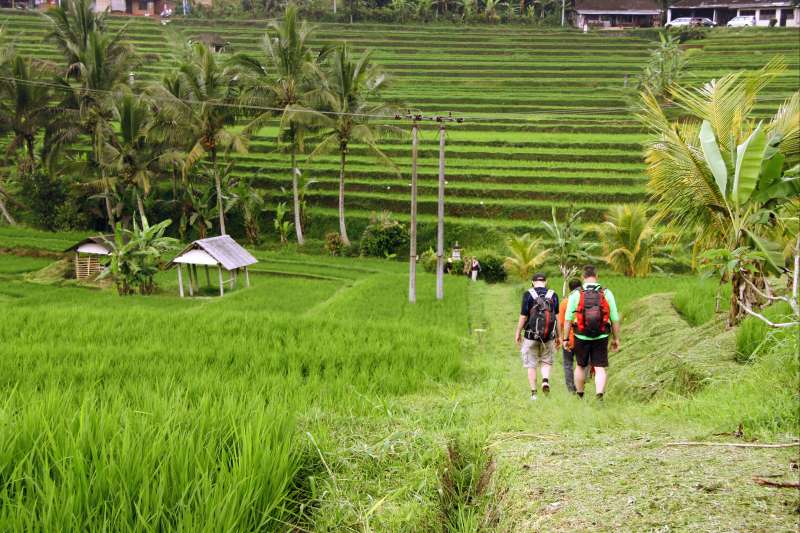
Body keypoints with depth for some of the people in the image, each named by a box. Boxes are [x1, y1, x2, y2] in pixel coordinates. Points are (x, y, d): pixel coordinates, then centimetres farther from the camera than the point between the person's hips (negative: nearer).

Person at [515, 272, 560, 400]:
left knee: (531, 365, 8)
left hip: (531, 335, -2)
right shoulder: (553, 295, 2)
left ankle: (533, 393, 7)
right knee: (546, 362, 18)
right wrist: (558, 336, 10)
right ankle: (545, 380, -8)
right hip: (548, 336, 2)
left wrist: (518, 332, 4)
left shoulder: (528, 294, -5)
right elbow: (557, 316, 2)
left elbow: (523, 316, -7)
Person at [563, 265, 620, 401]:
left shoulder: (576, 294, -4)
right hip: (601, 338, 0)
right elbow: (615, 319, 0)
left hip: (581, 337, 0)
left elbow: (568, 319, -4)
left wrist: (565, 338, 4)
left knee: (580, 366, 18)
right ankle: (599, 395, -16)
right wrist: (616, 339, 10)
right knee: (600, 368, 3)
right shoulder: (607, 293, -2)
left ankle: (579, 397, 29)